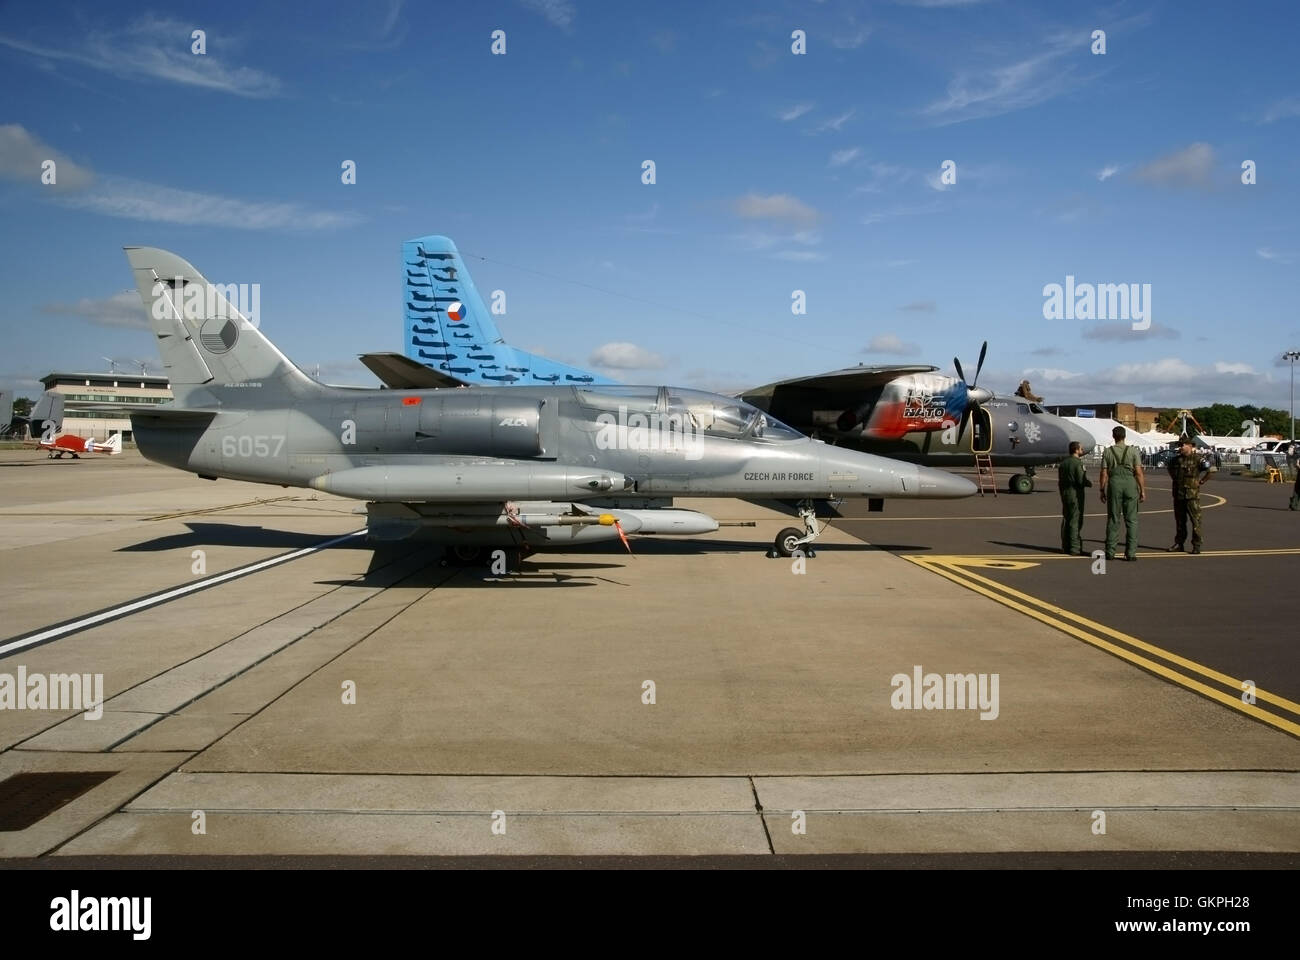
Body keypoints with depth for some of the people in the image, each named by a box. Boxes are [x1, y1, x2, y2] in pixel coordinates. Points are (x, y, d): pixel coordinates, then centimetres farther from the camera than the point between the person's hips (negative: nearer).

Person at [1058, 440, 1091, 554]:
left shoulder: (1063, 462, 11)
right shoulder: (1077, 463, -15)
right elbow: (1081, 480, -20)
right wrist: (1089, 483, 0)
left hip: (1065, 493, 8)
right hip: (1075, 494, -8)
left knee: (1066, 520, 12)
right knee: (1076, 521, -5)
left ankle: (1065, 547, 16)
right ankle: (1075, 548, -5)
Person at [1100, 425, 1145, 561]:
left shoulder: (1107, 452, 3)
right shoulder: (1133, 451, 0)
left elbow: (1104, 474, 1)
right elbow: (1139, 473, -4)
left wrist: (1102, 491, 8)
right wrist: (1143, 491, 1)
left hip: (1114, 484, 1)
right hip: (1130, 484, -1)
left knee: (1113, 519, 7)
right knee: (1131, 520, 3)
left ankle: (1110, 552, 8)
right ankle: (1130, 553, 0)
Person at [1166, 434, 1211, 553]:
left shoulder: (1197, 459, -8)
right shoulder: (1176, 460, 9)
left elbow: (1211, 470, -7)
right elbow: (1170, 469, 30)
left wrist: (1201, 481, -4)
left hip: (1192, 495, -6)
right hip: (1178, 495, 6)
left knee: (1195, 521, -4)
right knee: (1179, 521, 11)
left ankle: (1196, 545, 0)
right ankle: (1179, 543, 19)